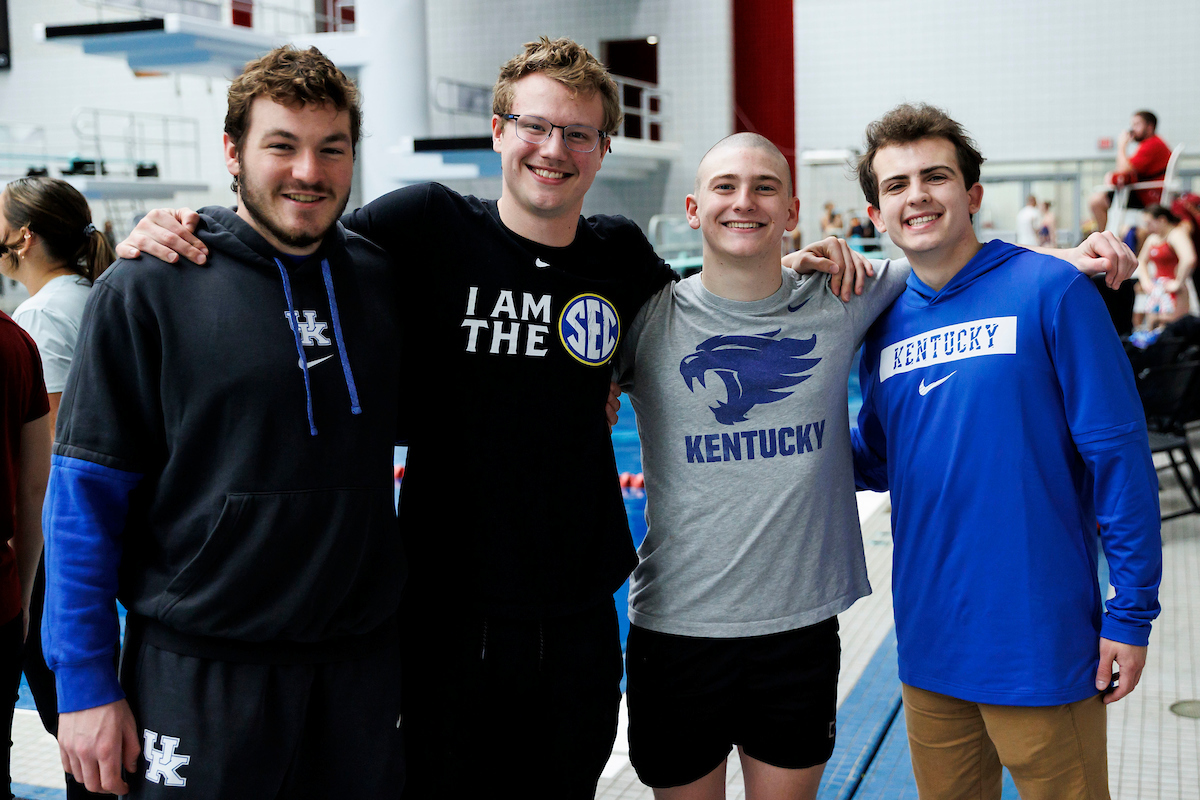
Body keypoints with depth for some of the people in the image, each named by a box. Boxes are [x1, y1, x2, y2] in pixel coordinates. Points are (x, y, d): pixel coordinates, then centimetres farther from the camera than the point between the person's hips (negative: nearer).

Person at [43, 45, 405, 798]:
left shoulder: (381, 278, 3)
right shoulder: (147, 290, -8)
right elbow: (84, 498, -7)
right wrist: (86, 685, -9)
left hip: (364, 659, 4)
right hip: (201, 672, -3)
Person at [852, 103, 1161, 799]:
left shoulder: (1049, 291, -10)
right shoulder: (886, 322, 5)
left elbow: (1119, 453, -11)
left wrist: (1133, 610, -12)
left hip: (1040, 640, -5)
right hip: (930, 641, 5)